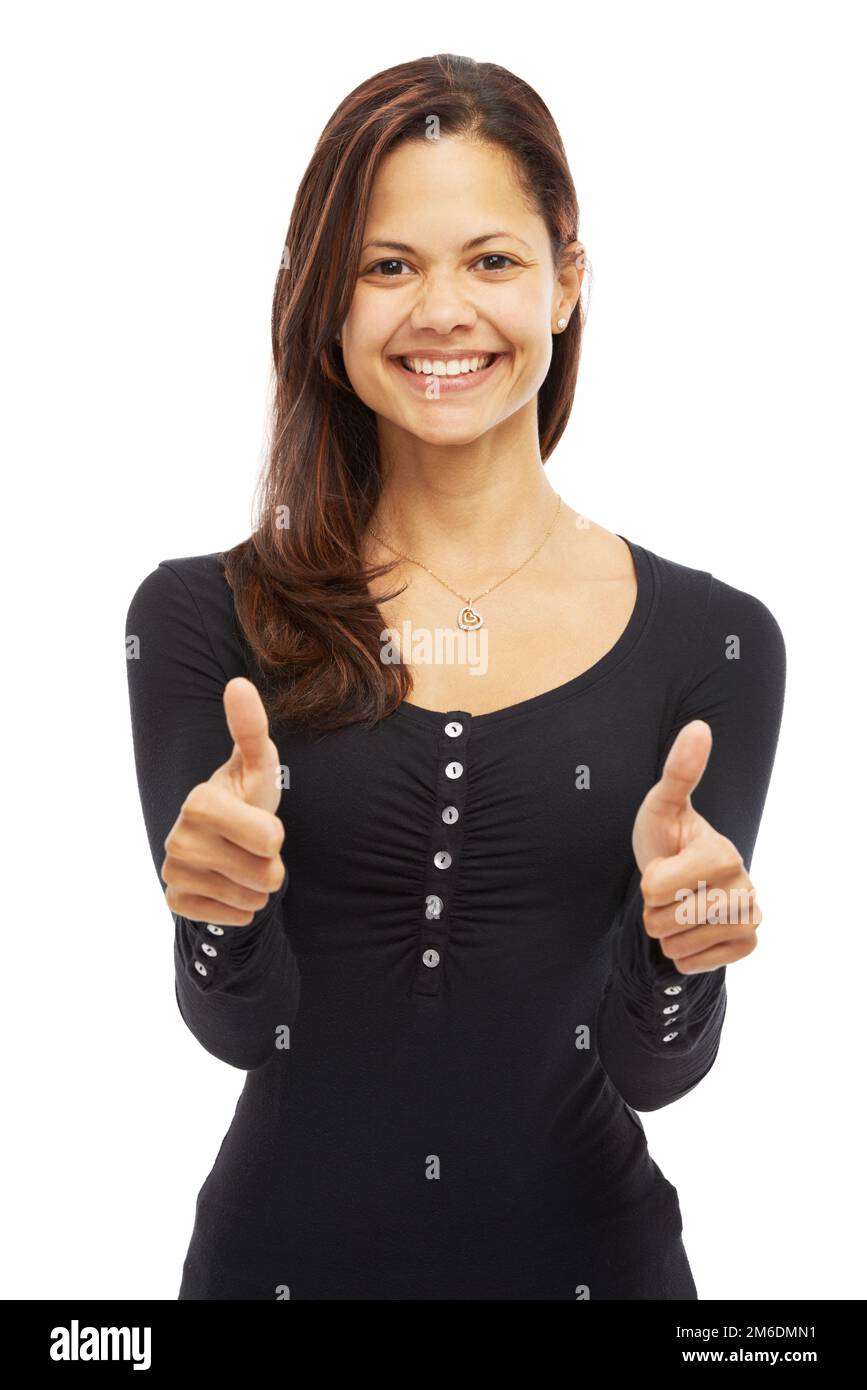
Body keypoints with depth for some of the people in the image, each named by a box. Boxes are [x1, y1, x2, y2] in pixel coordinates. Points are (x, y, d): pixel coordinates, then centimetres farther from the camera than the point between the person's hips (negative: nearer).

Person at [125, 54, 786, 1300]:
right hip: (285, 1245, 0)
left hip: (584, 1245, 1)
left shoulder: (712, 639, -8)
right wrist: (222, 907, -32)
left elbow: (654, 1069, -8)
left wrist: (674, 944, -28)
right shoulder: (200, 617, -8)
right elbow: (240, 1028, -11)